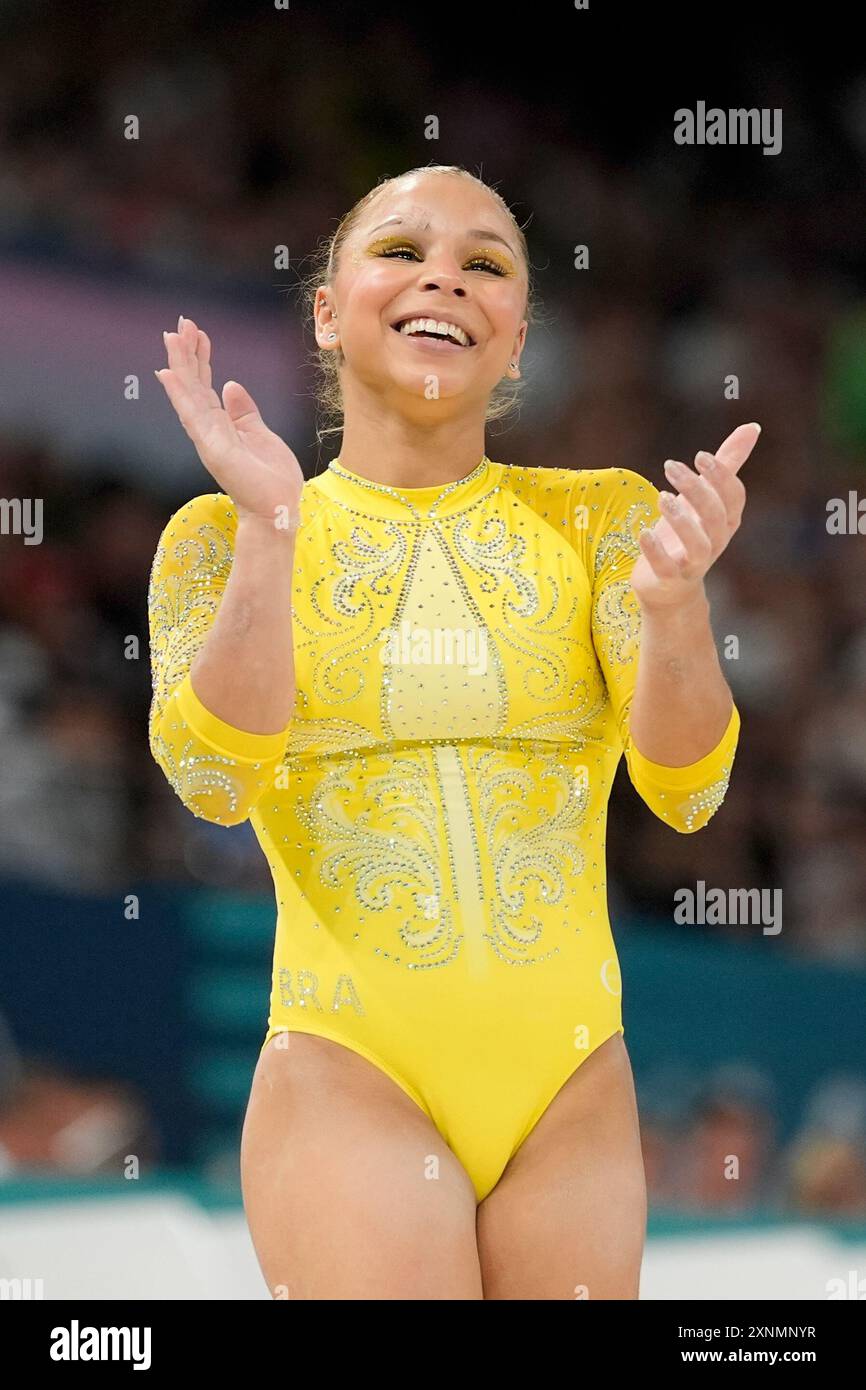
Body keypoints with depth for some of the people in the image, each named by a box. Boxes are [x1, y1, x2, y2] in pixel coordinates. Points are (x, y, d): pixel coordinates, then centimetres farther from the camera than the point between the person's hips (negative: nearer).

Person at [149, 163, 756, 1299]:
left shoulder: (597, 519, 4)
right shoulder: (226, 539, 2)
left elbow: (686, 792, -7)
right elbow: (213, 780, -13)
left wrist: (674, 597, -26)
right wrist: (269, 535, -22)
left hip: (573, 1082, 2)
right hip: (353, 1078, -2)